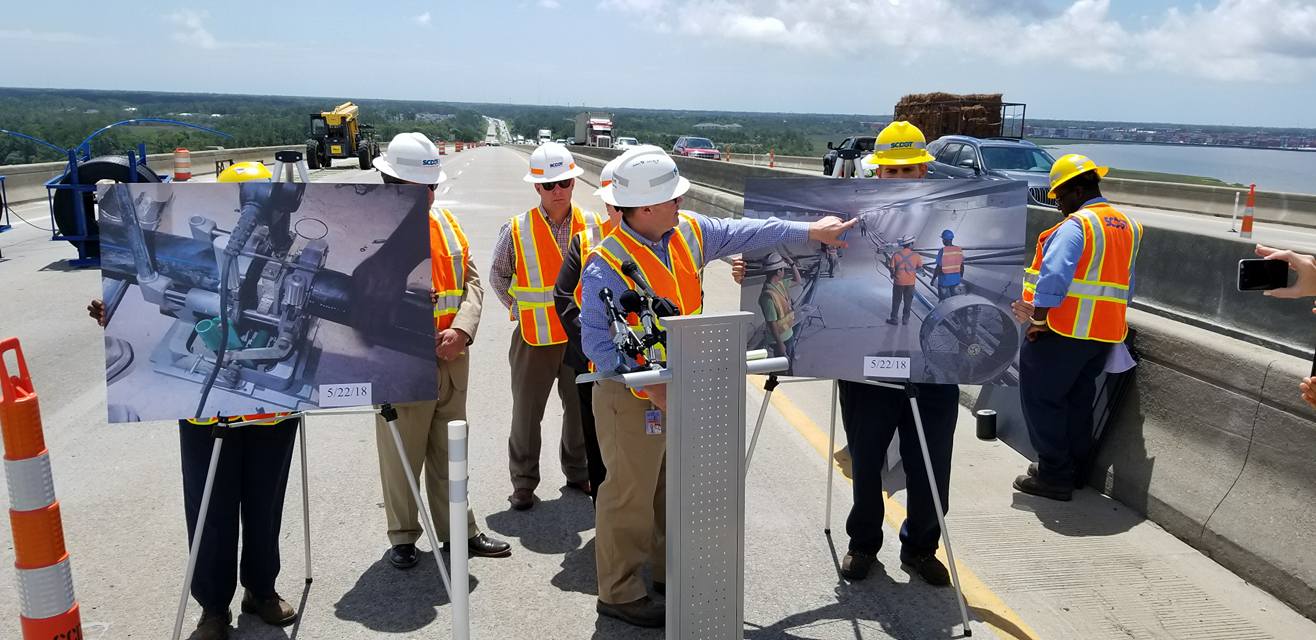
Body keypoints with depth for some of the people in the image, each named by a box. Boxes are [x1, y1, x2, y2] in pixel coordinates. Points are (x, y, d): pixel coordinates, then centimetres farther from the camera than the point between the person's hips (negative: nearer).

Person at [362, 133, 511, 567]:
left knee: (449, 451, 16)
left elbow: (471, 282, 8)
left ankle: (457, 530, 28)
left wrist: (461, 330, -10)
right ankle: (402, 536, 24)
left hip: (452, 361, 6)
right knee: (401, 455, 7)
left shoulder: (448, 224, 9)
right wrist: (426, 340, -18)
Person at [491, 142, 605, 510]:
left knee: (581, 409, 14)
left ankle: (578, 472, 33)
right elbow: (499, 276, 7)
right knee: (526, 413, 5)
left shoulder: (592, 226, -1)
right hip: (534, 339, -2)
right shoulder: (517, 231, -7)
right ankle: (523, 483, 20)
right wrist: (520, 310, 1)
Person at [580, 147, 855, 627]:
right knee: (630, 496, 1)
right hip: (632, 397, -7)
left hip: (680, 388, 8)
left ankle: (671, 571, 36)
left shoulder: (687, 232, 0)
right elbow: (596, 339, -21)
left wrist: (809, 231, 13)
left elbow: (743, 233, 12)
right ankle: (618, 593, 17)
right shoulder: (607, 265, -21)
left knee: (677, 489, 19)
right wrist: (648, 385, -26)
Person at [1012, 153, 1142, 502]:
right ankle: (1073, 469, 28)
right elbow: (1126, 283, 18)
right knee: (1078, 401, 18)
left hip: (1063, 330, -8)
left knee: (1042, 399, 2)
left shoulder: (1076, 225, -15)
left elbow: (1052, 276, -25)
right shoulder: (1128, 226, 13)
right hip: (1105, 333, 9)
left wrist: (1037, 319, -18)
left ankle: (1053, 476, 5)